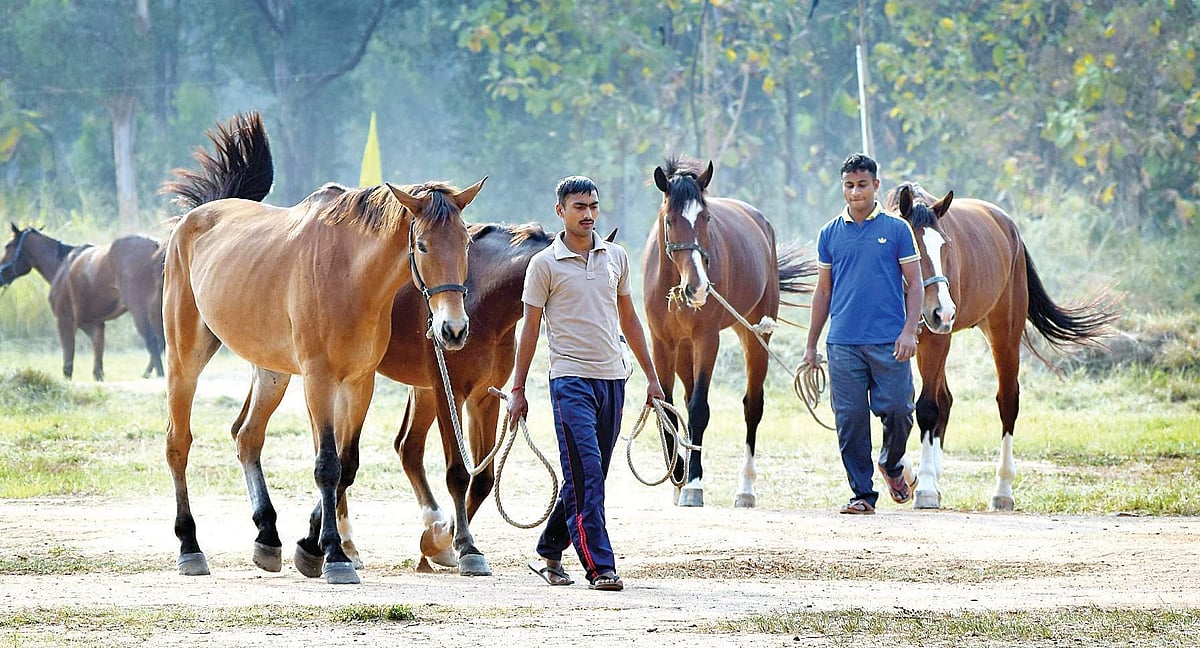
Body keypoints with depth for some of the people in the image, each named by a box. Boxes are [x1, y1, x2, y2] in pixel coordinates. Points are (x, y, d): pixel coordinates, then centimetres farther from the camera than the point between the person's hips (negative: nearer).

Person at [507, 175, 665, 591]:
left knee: (590, 476, 9)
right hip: (571, 378, -5)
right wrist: (518, 389, -2)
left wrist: (651, 377, 18)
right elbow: (530, 329, 0)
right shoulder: (545, 264, -2)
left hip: (612, 378, 5)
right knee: (585, 475, -13)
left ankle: (548, 553, 22)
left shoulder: (616, 257, 11)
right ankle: (599, 567, -14)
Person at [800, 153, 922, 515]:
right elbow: (823, 291, 15)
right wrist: (811, 346, 13)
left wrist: (909, 330, -11)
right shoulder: (830, 234, 10)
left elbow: (914, 285, 3)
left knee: (898, 410, -6)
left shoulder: (897, 230, 4)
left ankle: (892, 463, 25)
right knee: (850, 419, 0)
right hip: (843, 344, 2)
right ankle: (862, 494, 8)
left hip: (889, 342, -2)